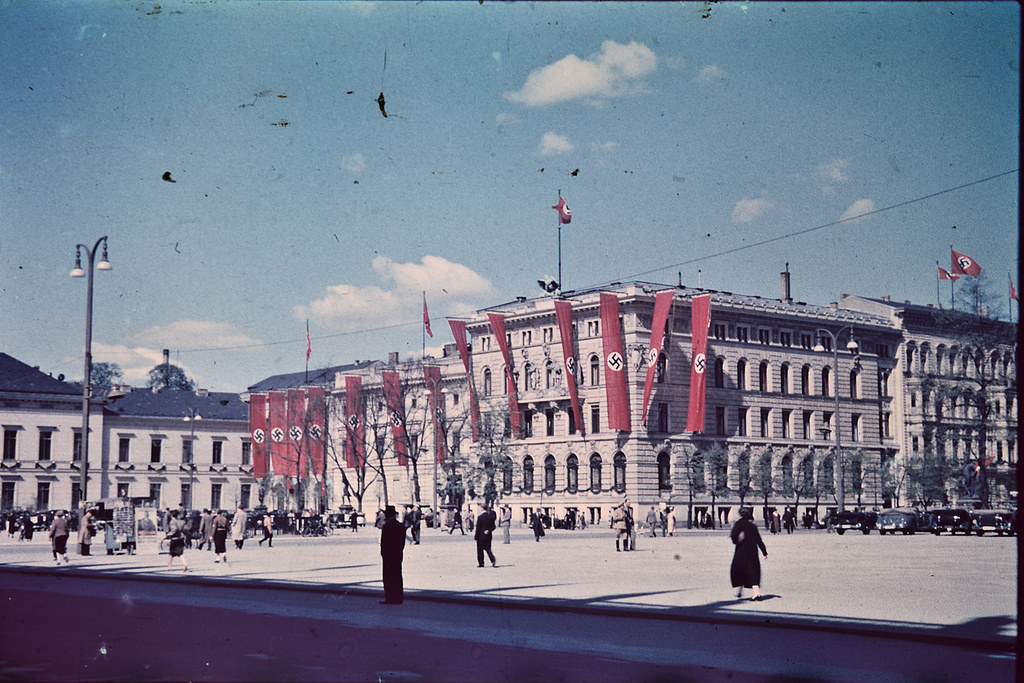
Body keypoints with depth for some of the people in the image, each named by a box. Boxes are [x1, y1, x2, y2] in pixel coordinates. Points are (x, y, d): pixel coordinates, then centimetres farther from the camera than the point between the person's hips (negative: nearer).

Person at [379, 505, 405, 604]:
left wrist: (383, 553, -4)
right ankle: (398, 598, 12)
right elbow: (403, 541, 10)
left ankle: (389, 598, -5)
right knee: (397, 576, 10)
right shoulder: (402, 526, 8)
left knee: (388, 577, -2)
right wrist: (399, 551, 15)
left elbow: (384, 542, -13)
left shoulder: (386, 526, -14)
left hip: (388, 555, -7)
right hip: (398, 555, 7)